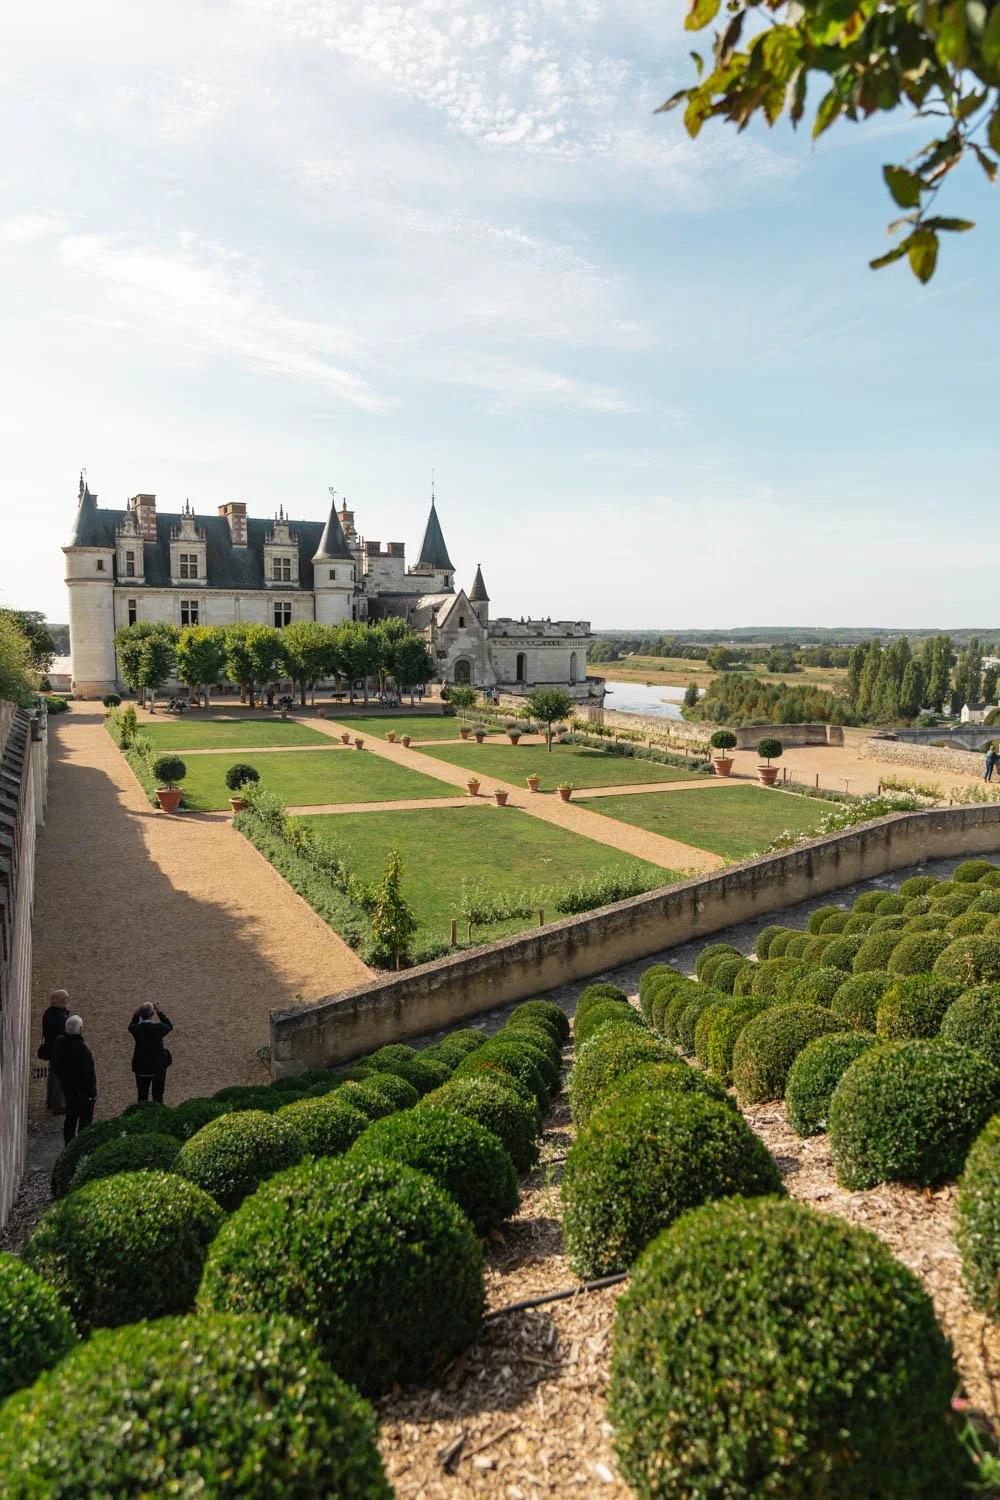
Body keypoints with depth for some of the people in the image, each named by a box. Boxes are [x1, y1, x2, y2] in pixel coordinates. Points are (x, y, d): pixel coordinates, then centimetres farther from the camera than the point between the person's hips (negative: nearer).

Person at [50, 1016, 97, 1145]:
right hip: (83, 1091, -8)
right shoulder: (82, 1048, -31)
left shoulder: (58, 1043, -7)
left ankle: (68, 1146, 33)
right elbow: (88, 1073, -23)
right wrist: (93, 1092, -10)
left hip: (67, 1088, 8)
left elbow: (56, 1065, 8)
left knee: (70, 1119, 22)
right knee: (85, 1121, 7)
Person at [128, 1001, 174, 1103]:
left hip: (141, 1068, 2)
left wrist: (138, 1011, 0)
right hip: (158, 1067, -2)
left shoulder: (135, 1029, -19)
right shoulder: (158, 1028, -25)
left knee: (142, 1098, 19)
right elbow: (169, 1027, -1)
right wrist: (159, 1011, -5)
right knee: (157, 1098, 17)